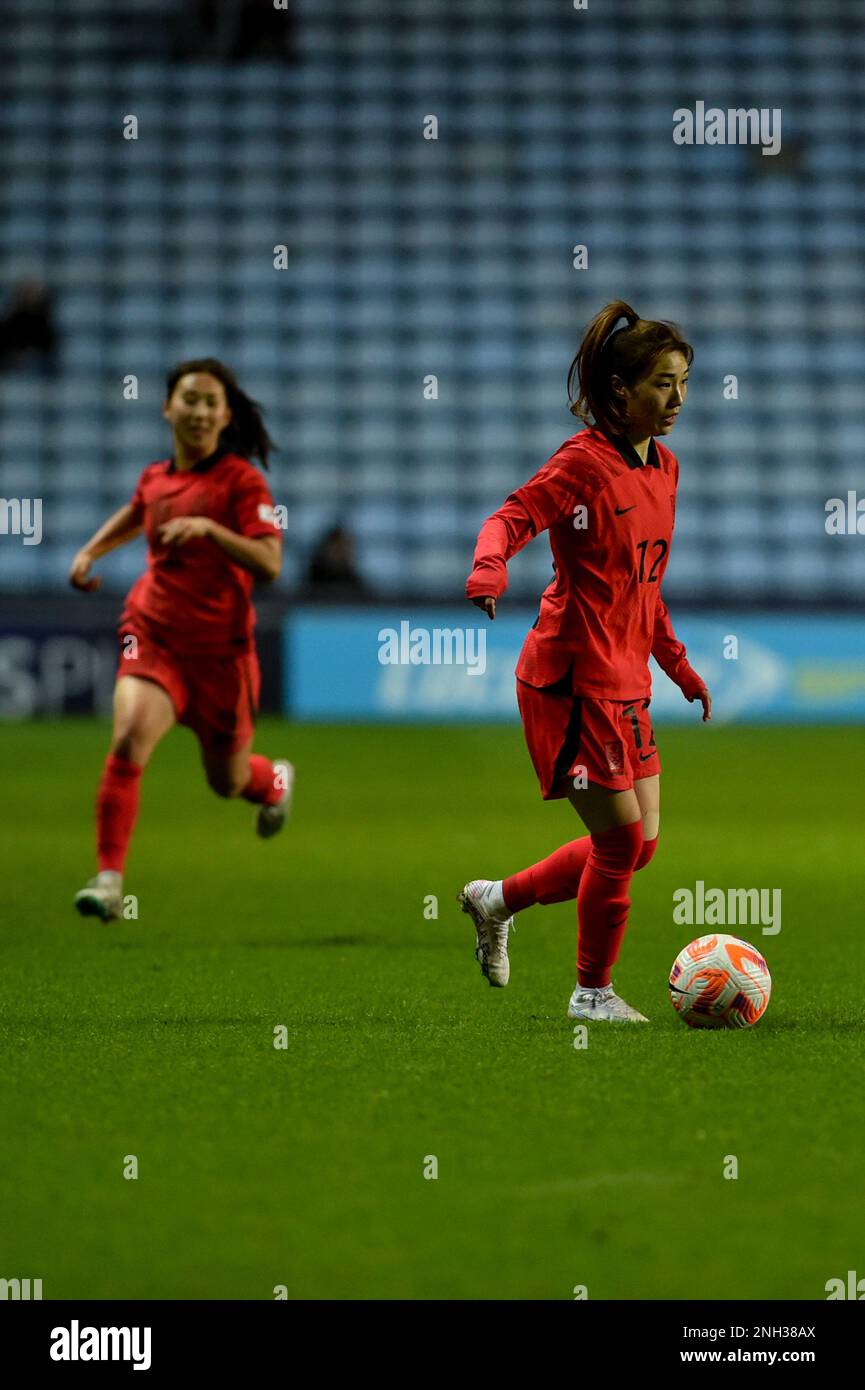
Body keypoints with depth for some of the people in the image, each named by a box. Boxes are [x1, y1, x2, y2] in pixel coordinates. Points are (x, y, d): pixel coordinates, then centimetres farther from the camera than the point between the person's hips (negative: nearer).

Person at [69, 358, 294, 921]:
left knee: (228, 781, 13)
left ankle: (275, 780, 52)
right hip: (153, 635, 2)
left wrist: (208, 527, -31)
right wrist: (90, 551, 21)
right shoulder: (155, 478, 6)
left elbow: (270, 563, -21)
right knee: (130, 737, -26)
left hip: (221, 649, -2)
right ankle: (109, 877, -23)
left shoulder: (241, 480, -9)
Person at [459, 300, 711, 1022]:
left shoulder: (663, 467, 12)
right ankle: (593, 993, 10)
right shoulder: (586, 460, -13)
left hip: (626, 681, 9)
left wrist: (678, 663, 24)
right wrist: (491, 565, -45)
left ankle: (499, 899, 27)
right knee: (621, 838, -6)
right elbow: (513, 516, -24)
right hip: (574, 677, -9)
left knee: (638, 845, 9)